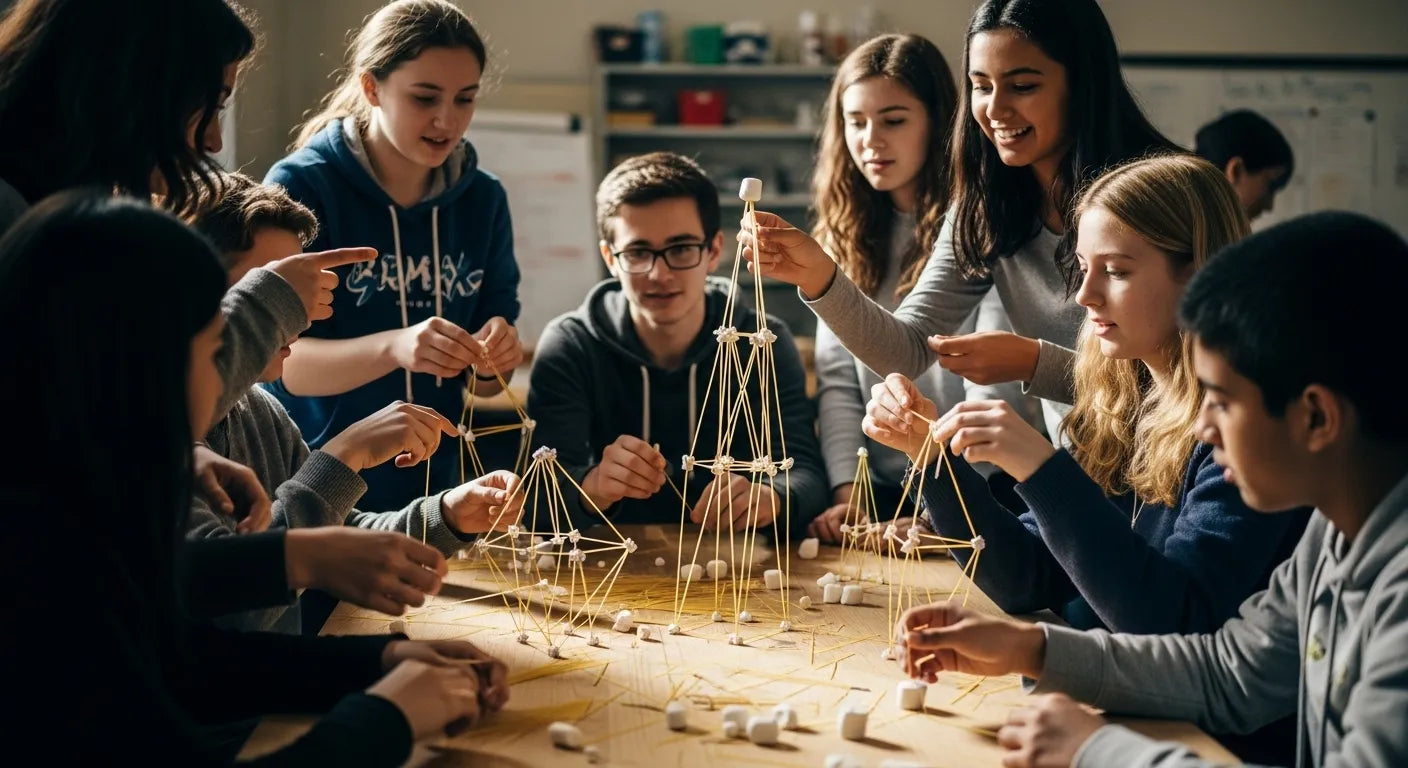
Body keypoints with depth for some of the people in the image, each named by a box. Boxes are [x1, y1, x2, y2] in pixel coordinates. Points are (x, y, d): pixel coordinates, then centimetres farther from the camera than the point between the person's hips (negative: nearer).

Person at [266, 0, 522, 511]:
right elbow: (285, 363, -16)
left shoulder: (484, 197, 1)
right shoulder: (300, 186, -10)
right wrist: (393, 348, -32)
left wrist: (494, 355, -18)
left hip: (433, 489, 3)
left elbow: (484, 384, 4)